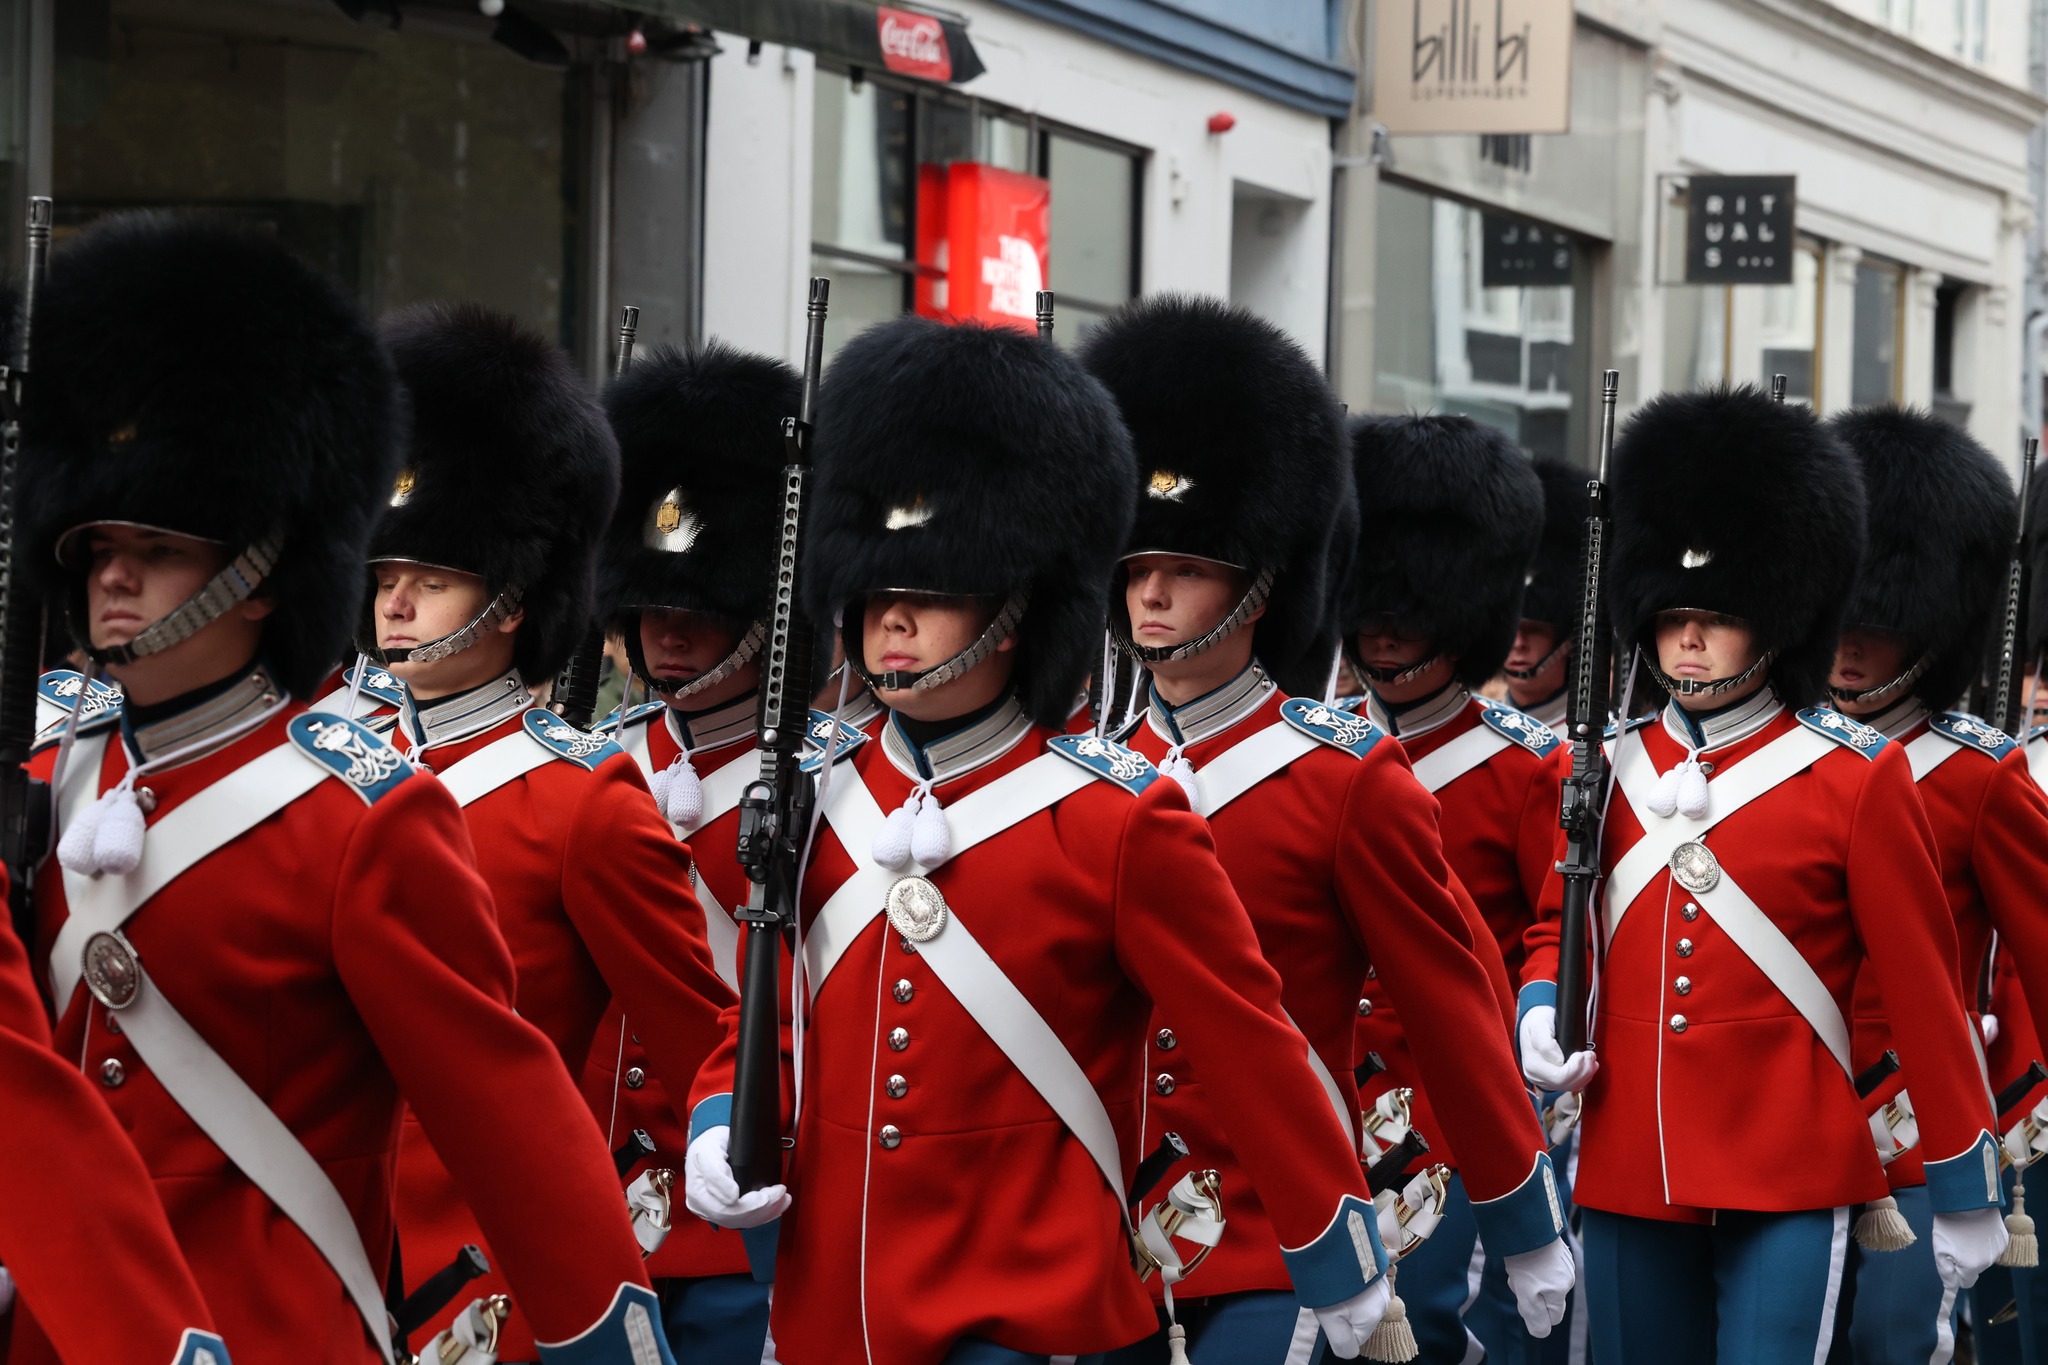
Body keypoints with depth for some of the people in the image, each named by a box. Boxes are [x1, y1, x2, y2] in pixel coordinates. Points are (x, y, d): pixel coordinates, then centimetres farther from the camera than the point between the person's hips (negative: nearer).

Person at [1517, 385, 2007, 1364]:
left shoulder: (1855, 777, -3)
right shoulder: (1607, 769, 8)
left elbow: (1923, 992, 0)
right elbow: (1557, 926, 21)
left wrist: (1966, 1195, 1)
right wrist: (1540, 1013, -2)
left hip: (1787, 1177, -4)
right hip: (1629, 1170, 4)